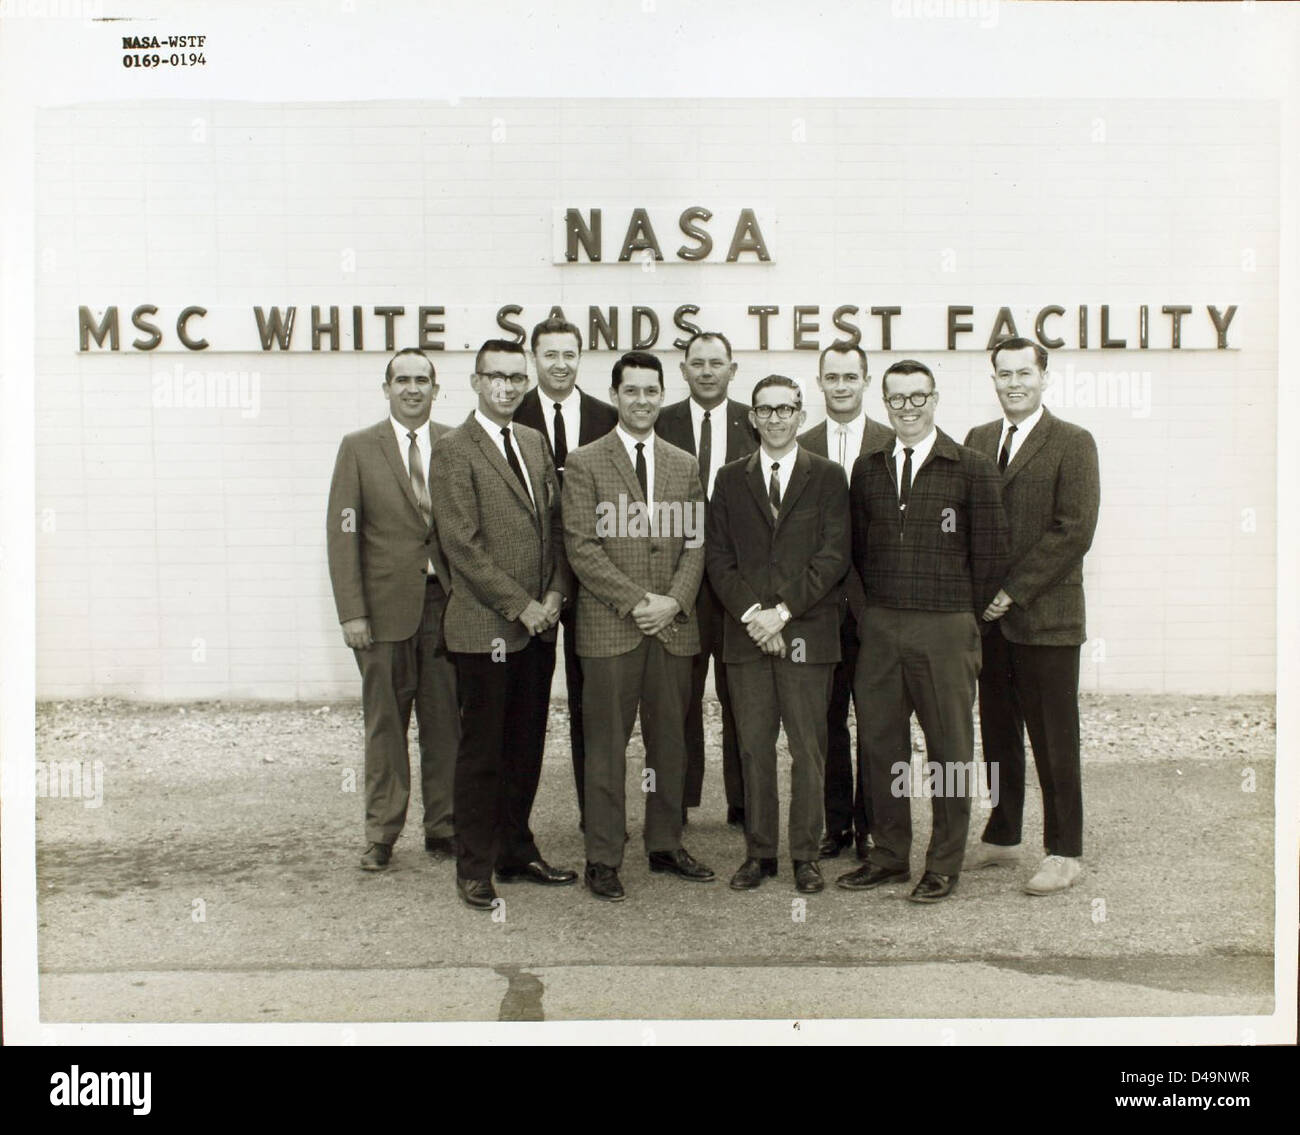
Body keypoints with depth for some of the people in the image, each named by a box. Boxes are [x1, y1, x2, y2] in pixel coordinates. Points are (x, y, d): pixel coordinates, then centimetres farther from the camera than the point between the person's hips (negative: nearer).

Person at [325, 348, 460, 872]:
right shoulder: (358, 448, 3)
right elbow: (342, 533, -1)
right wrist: (351, 612, -8)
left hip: (445, 602, 1)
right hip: (385, 603, -1)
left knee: (445, 720, 6)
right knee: (385, 722, 6)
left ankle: (443, 827, 20)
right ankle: (381, 833, 19)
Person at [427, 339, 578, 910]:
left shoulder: (536, 443, 13)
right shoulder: (453, 450, -7)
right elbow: (462, 545, -13)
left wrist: (555, 594, 0)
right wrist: (519, 606, -13)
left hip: (539, 624, 6)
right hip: (485, 627, -6)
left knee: (526, 747, 13)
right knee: (482, 752, 3)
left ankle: (517, 852, 27)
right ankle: (475, 867, 16)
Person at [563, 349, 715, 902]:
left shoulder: (685, 465, 13)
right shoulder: (585, 463, 0)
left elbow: (696, 542, 9)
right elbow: (581, 547, -6)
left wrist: (674, 600, -7)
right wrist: (636, 602, -13)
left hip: (673, 626, 4)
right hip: (610, 628, -4)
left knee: (670, 742, 10)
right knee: (607, 747, 1)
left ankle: (665, 845, 24)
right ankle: (603, 859, 11)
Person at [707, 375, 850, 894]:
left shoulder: (828, 477, 6)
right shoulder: (730, 479, 12)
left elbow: (834, 556, -3)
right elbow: (718, 558, 6)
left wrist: (783, 612, -11)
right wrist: (751, 613, -8)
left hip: (807, 632, -2)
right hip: (745, 633, 2)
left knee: (808, 749, 1)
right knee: (753, 748, 5)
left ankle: (805, 855, 12)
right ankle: (759, 851, 15)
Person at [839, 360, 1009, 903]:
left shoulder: (972, 468, -3)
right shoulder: (867, 469, 10)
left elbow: (990, 552, -1)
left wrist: (966, 617, 2)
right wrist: (875, 605, 10)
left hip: (945, 630, -4)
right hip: (879, 628, 4)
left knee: (950, 748, 4)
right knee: (880, 741, 8)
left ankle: (944, 864, 17)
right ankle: (889, 854, 23)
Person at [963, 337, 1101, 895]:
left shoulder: (1073, 443, -4)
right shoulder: (977, 441, 12)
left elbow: (1075, 530, -12)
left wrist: (1014, 591, -14)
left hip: (1045, 617, -5)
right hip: (987, 615, 5)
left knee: (1054, 742, 2)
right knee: (998, 734, 12)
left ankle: (1064, 852, 13)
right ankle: (1003, 836, 25)